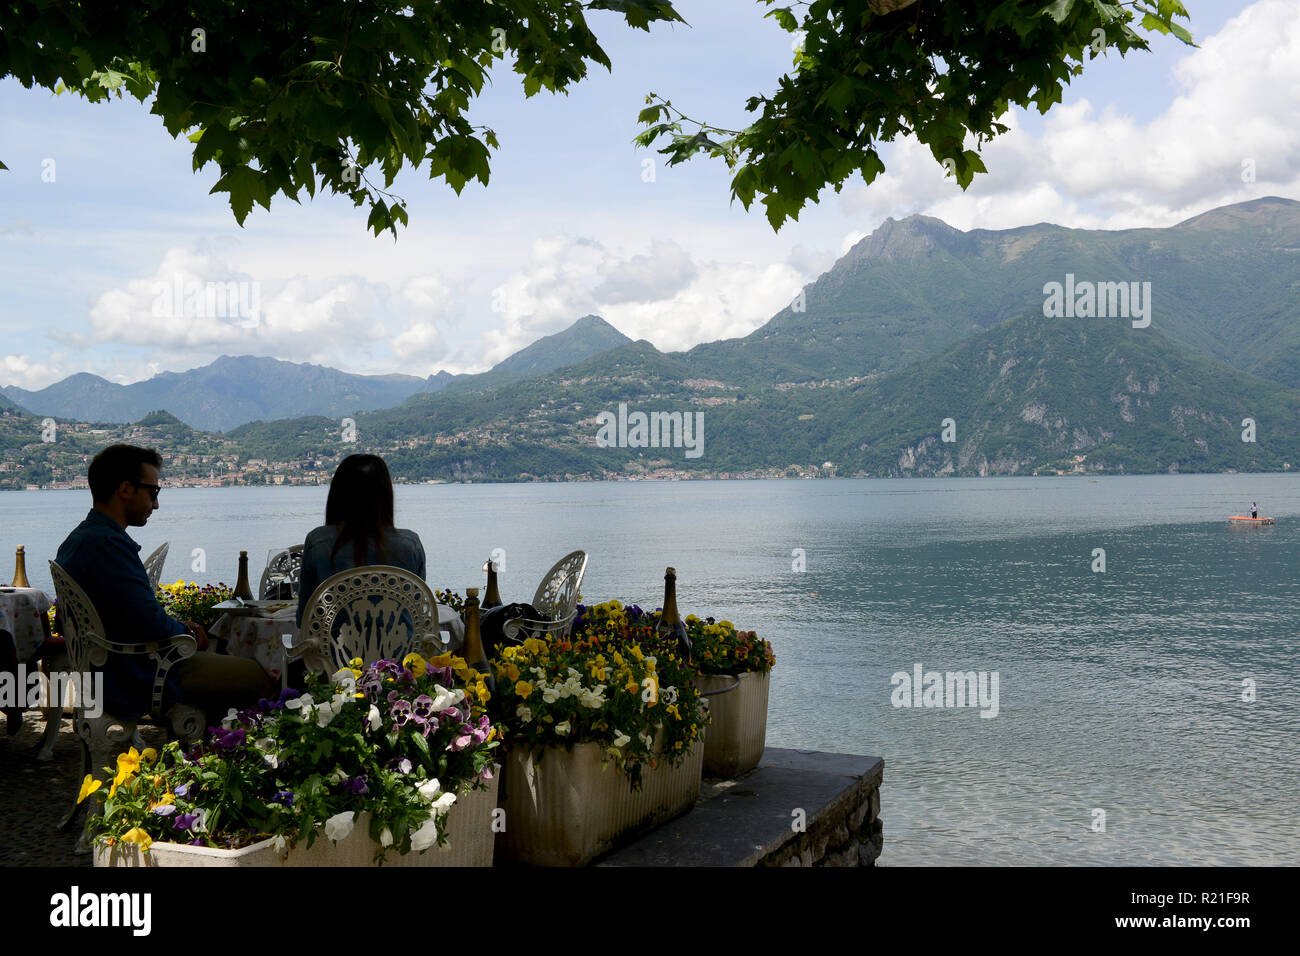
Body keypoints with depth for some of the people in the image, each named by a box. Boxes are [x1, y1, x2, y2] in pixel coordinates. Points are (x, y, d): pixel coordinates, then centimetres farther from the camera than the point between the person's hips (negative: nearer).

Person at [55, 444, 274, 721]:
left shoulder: (77, 539, 10)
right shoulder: (109, 544, -24)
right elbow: (153, 623, -27)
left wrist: (179, 626, 7)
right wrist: (185, 631, -6)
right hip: (136, 684, -11)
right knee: (260, 677, -7)